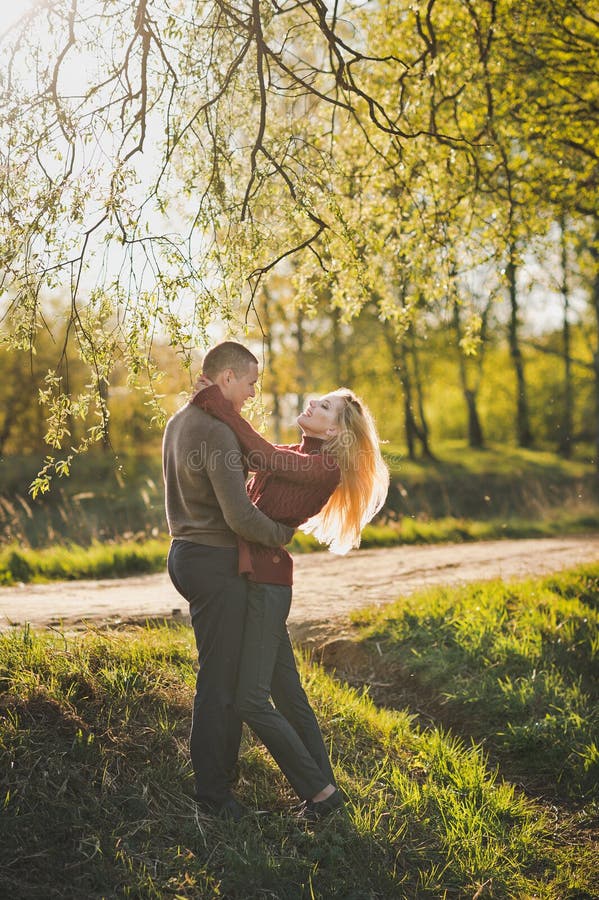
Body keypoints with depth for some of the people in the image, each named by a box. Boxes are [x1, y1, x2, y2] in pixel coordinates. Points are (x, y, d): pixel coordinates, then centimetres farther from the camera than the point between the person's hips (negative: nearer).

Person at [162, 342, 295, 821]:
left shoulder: (179, 421, 11)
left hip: (187, 553, 10)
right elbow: (241, 518, -23)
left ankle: (222, 765, 31)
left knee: (224, 670, 19)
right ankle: (212, 787, 7)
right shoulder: (216, 435, -20)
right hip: (215, 563, -10)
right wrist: (284, 533, -7)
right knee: (219, 677, -2)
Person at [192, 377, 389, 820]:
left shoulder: (325, 468, -11)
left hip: (267, 581, -9)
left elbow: (263, 454, -19)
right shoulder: (290, 454, 15)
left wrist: (218, 403, -14)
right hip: (249, 577, 9)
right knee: (287, 693, 12)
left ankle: (319, 790, 2)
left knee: (251, 698, -10)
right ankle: (324, 788, 20)